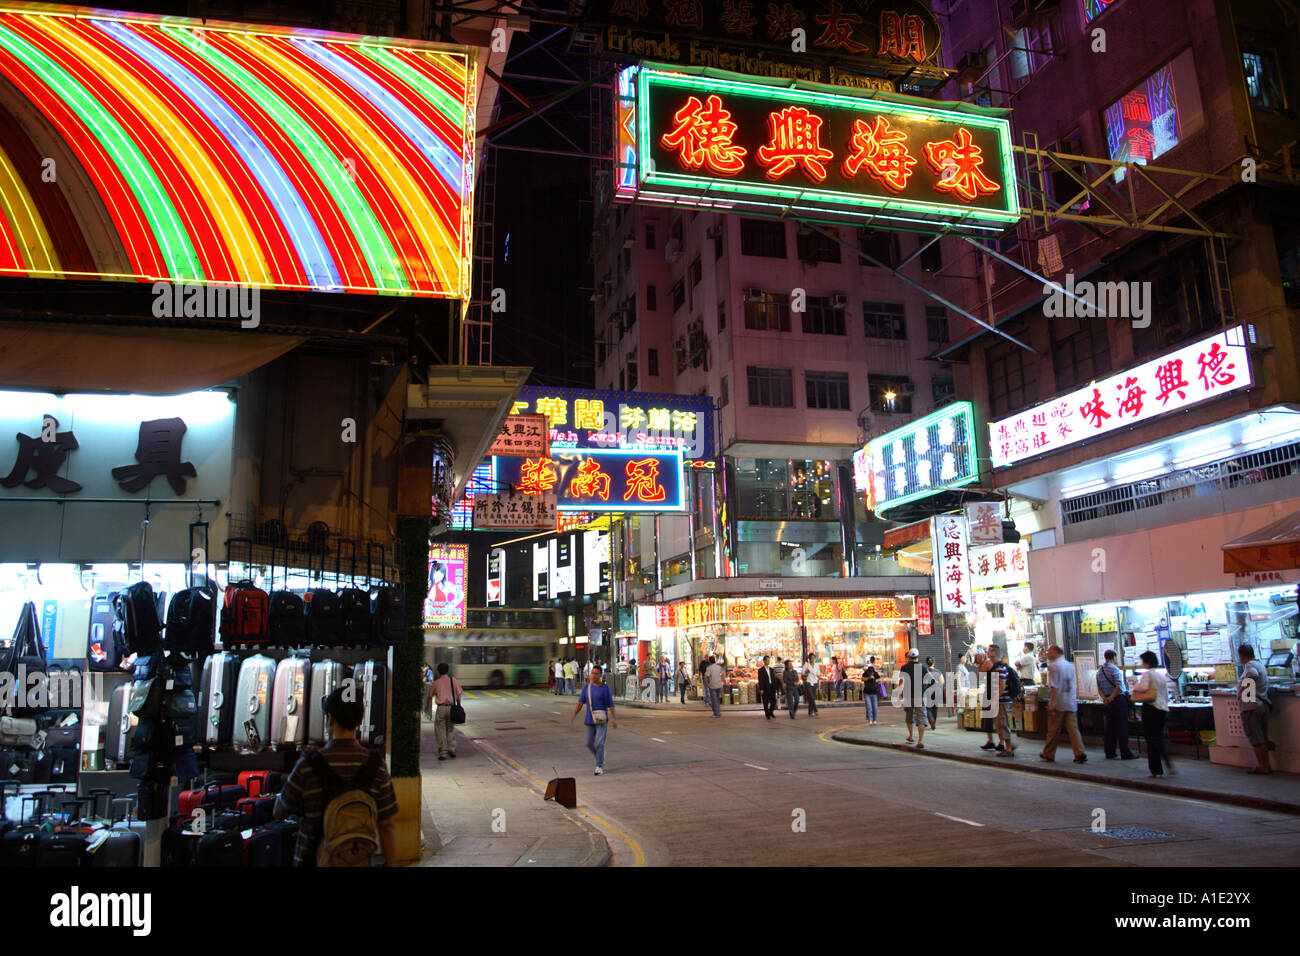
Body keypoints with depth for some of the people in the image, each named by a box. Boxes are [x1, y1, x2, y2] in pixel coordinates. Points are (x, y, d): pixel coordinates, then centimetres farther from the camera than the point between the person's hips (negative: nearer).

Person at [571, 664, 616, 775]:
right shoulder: (587, 687, 6)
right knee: (589, 743, 8)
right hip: (590, 720, 4)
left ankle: (599, 767, 2)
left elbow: (610, 704, -7)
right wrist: (574, 714, -14)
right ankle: (601, 757, 36)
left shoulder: (605, 688, -5)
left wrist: (613, 719, -16)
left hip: (602, 720, -4)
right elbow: (581, 702, 1)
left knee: (599, 743, -10)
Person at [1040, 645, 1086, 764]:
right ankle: (1080, 754, -5)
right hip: (1071, 703, 6)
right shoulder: (1070, 665, 12)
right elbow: (1072, 685, 17)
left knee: (1053, 731, 4)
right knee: (1073, 729, 4)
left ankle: (1048, 755, 13)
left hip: (1059, 704, -6)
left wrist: (1052, 704, -16)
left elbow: (1055, 687, -16)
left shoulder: (1053, 666, -10)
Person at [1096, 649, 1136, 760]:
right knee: (1122, 727, -3)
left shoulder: (1099, 670, 11)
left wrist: (1104, 698, 0)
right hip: (1119, 699, -7)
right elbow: (1118, 686, -20)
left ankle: (1110, 753, 12)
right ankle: (1125, 753, -2)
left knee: (1110, 727, 10)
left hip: (1108, 701, 7)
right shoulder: (1114, 669, -13)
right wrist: (1111, 698, -14)